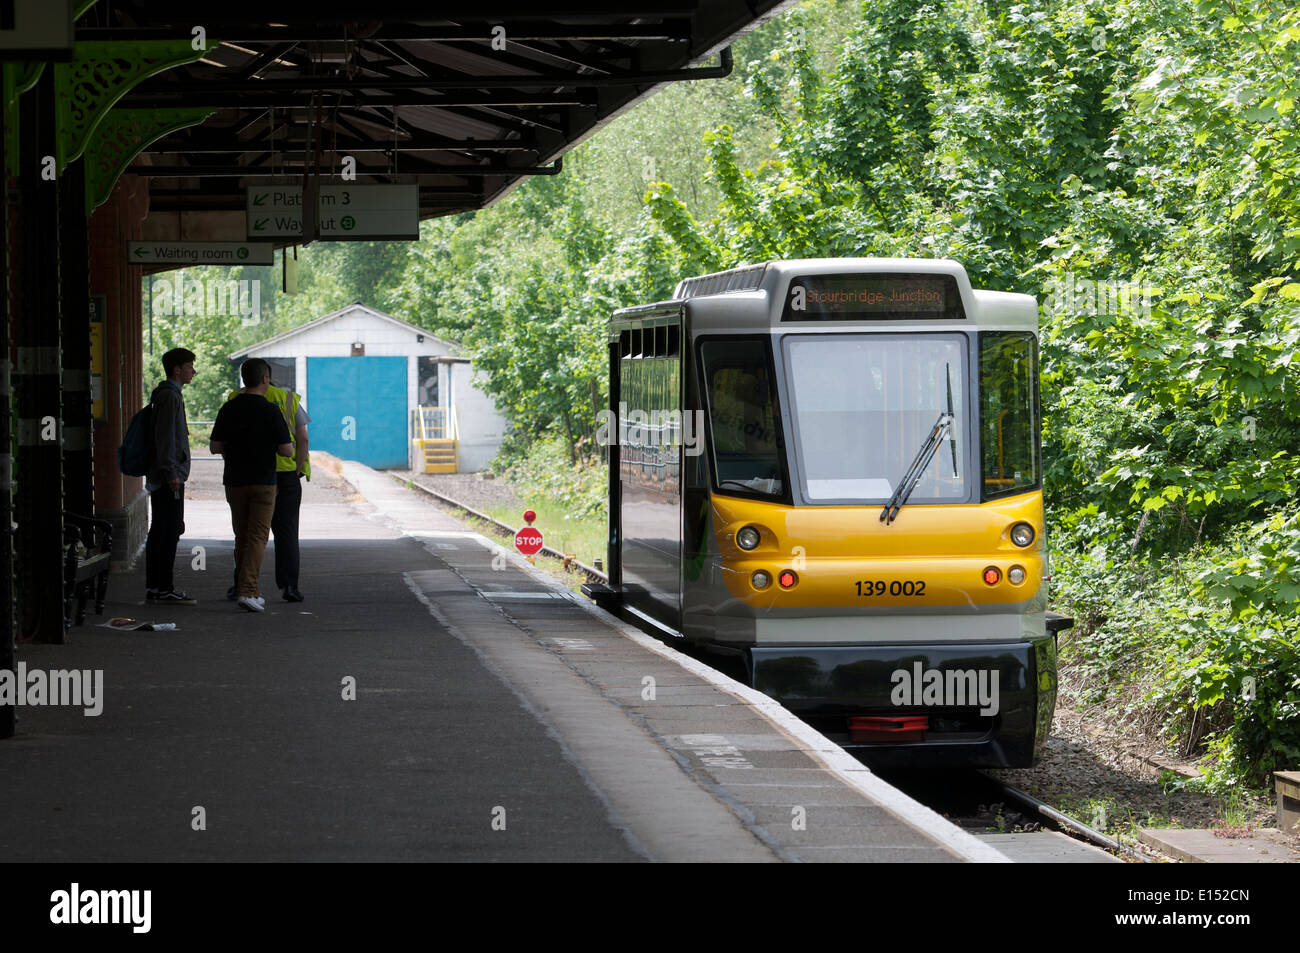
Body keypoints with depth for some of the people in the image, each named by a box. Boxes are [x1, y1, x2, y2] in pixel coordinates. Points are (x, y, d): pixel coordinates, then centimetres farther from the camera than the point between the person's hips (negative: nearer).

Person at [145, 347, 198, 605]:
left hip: (159, 477, 11)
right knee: (168, 531, -10)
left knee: (159, 532, 11)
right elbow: (165, 437, -20)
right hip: (168, 477, -11)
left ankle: (154, 588, 13)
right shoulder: (170, 397, -13)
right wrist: (171, 473, -22)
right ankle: (164, 589, -11)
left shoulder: (169, 395, 20)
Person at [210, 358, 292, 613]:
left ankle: (249, 590, 18)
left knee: (242, 537, 14)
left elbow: (215, 447, 3)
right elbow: (287, 450, -10)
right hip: (263, 482, -4)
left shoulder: (229, 409, 1)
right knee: (257, 537, -5)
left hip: (234, 482, 4)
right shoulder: (269, 411, -9)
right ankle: (248, 590, -18)